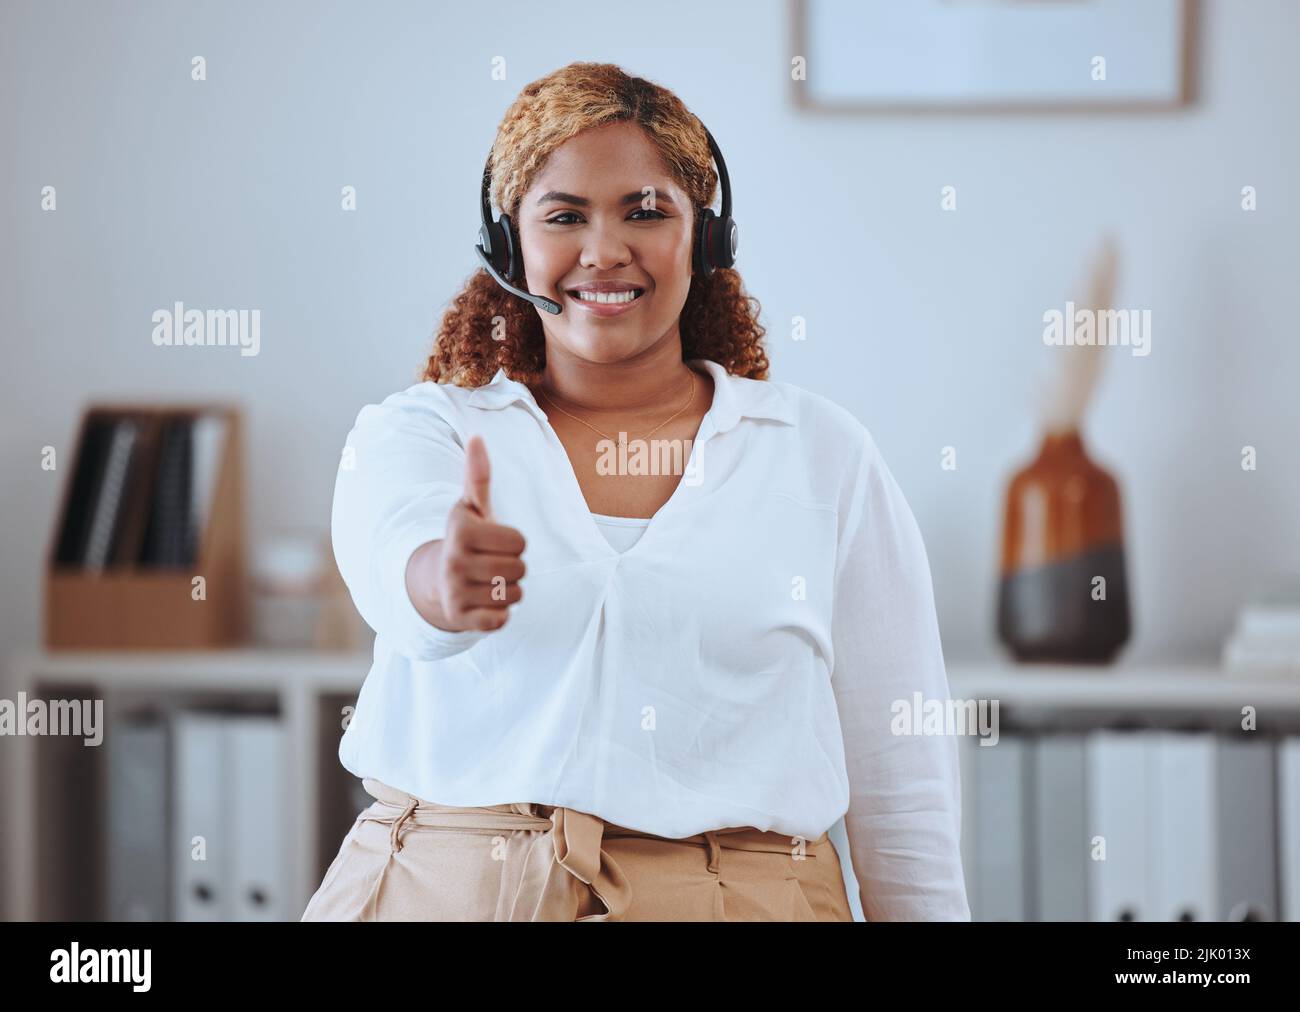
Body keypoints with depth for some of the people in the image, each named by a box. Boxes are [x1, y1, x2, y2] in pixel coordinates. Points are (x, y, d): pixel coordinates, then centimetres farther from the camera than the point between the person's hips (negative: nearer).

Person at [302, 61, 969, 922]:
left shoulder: (826, 456, 5)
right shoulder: (416, 433, 5)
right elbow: (397, 552, -20)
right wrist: (441, 578, -41)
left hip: (743, 898, 0)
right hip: (443, 890, 0)